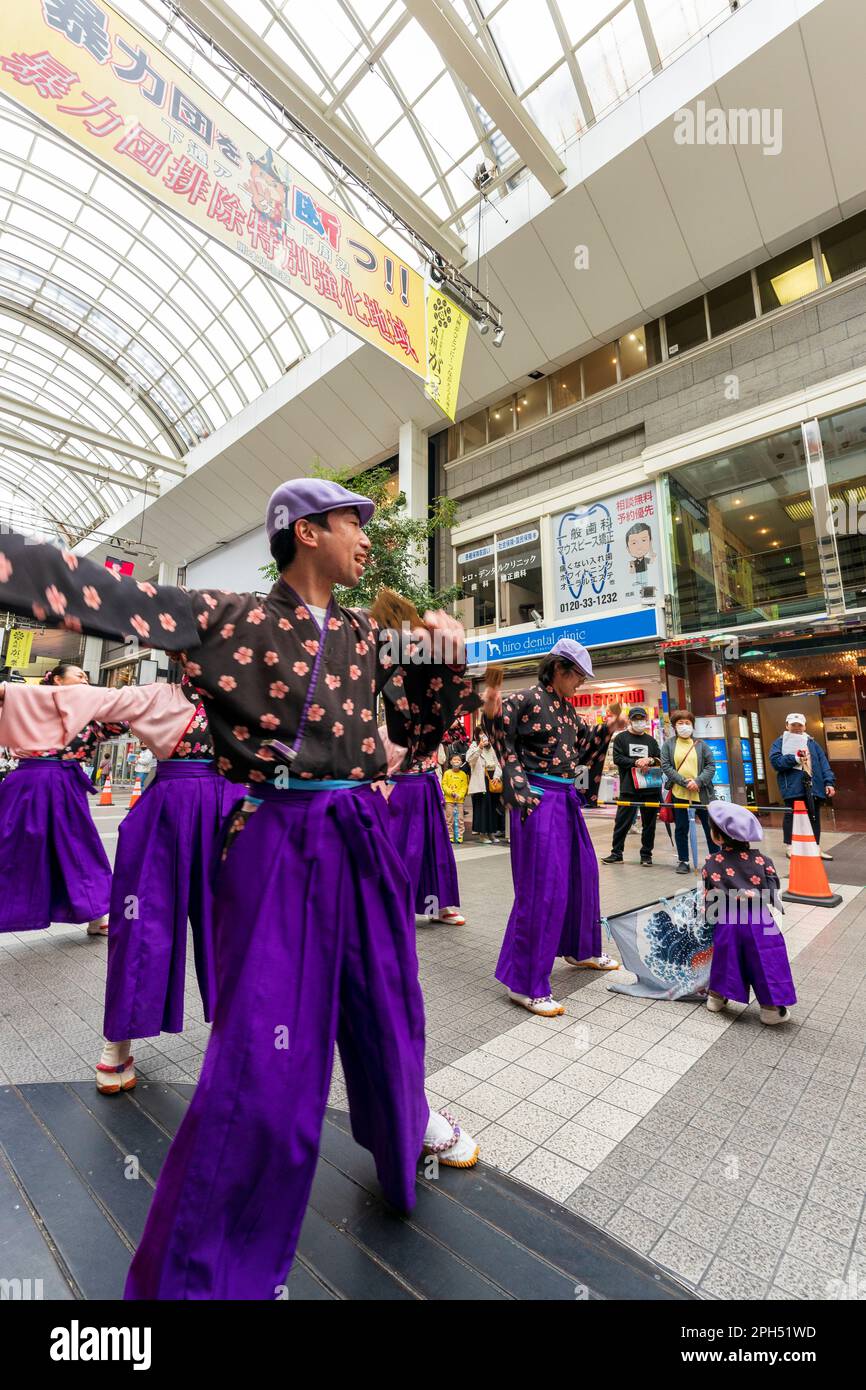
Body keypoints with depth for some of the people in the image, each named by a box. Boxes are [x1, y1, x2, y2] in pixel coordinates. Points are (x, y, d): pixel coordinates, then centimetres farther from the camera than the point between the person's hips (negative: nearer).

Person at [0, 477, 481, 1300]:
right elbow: (99, 595, -14)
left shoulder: (367, 636, 10)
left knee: (387, 1011, 23)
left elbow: (421, 734, 14)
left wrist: (446, 663, 0)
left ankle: (408, 1119, 57)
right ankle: (196, 1271, 29)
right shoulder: (230, 617, -4)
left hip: (366, 841, 6)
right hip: (277, 845, -5)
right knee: (262, 1059, -1)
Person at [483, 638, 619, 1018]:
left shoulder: (567, 709, 14)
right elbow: (500, 729, -18)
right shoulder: (528, 700, -12)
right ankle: (525, 983, 5)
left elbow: (582, 747, 24)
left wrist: (607, 728, 14)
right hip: (538, 798, -9)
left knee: (581, 872, 20)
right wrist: (491, 713, -38)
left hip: (567, 798, 10)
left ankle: (581, 948, 42)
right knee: (542, 885, -8)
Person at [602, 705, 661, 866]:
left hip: (650, 788, 3)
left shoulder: (651, 740, 16)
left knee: (649, 823, 7)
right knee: (622, 822, 0)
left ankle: (646, 854, 19)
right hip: (629, 789, -3)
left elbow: (661, 761, 11)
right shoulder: (620, 738, 6)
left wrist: (650, 760, -9)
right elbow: (618, 759, -4)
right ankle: (616, 853, 10)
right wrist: (636, 762, -15)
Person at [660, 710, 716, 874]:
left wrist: (698, 781, -13)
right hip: (678, 793, 0)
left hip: (701, 793, 1)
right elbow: (666, 766, -4)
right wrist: (685, 782, -13)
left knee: (710, 826, 6)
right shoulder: (668, 744, 4)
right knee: (681, 828, 7)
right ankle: (683, 861, 19)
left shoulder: (701, 744, 7)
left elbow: (711, 765, 2)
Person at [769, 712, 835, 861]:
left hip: (814, 787, 4)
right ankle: (789, 846, 10)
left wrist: (829, 782, -2)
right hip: (792, 788, -4)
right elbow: (775, 760, -10)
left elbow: (824, 764, 9)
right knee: (792, 816, 1)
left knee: (814, 817, 10)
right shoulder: (780, 742, 5)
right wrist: (795, 758, -18)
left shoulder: (812, 743, 17)